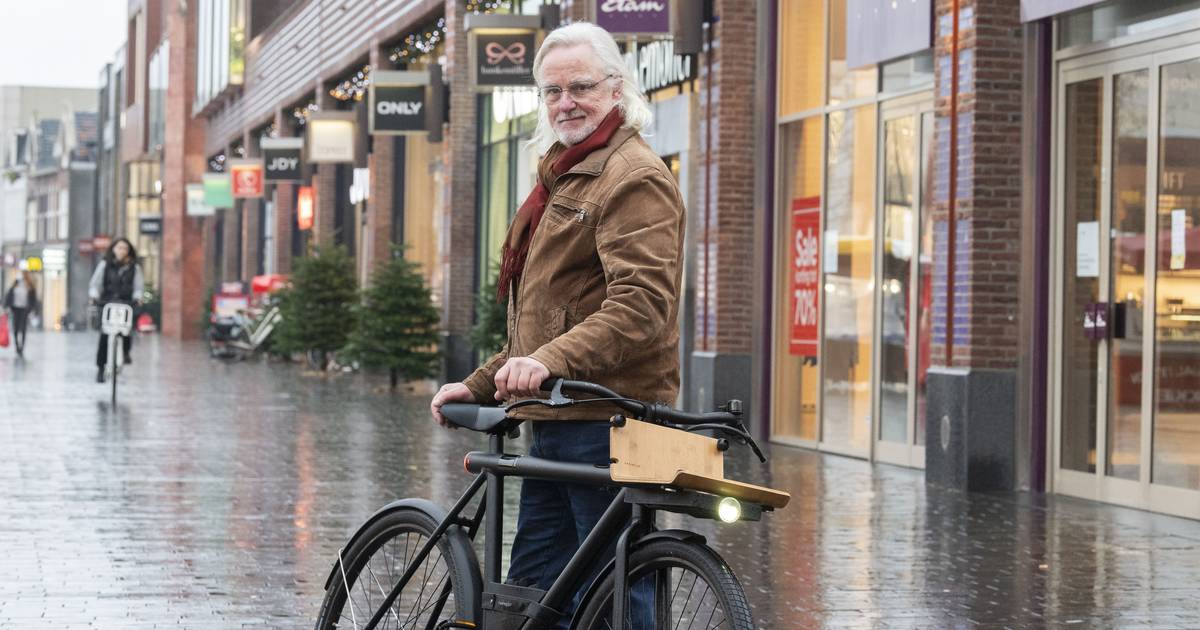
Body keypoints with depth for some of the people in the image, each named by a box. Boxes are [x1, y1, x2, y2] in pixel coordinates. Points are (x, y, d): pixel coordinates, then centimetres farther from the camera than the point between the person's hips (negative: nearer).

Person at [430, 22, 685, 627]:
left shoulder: (634, 177, -9)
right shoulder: (562, 175, 24)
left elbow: (641, 304, -22)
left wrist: (550, 361, -32)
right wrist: (479, 385, 22)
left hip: (605, 422, -10)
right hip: (555, 424, 10)